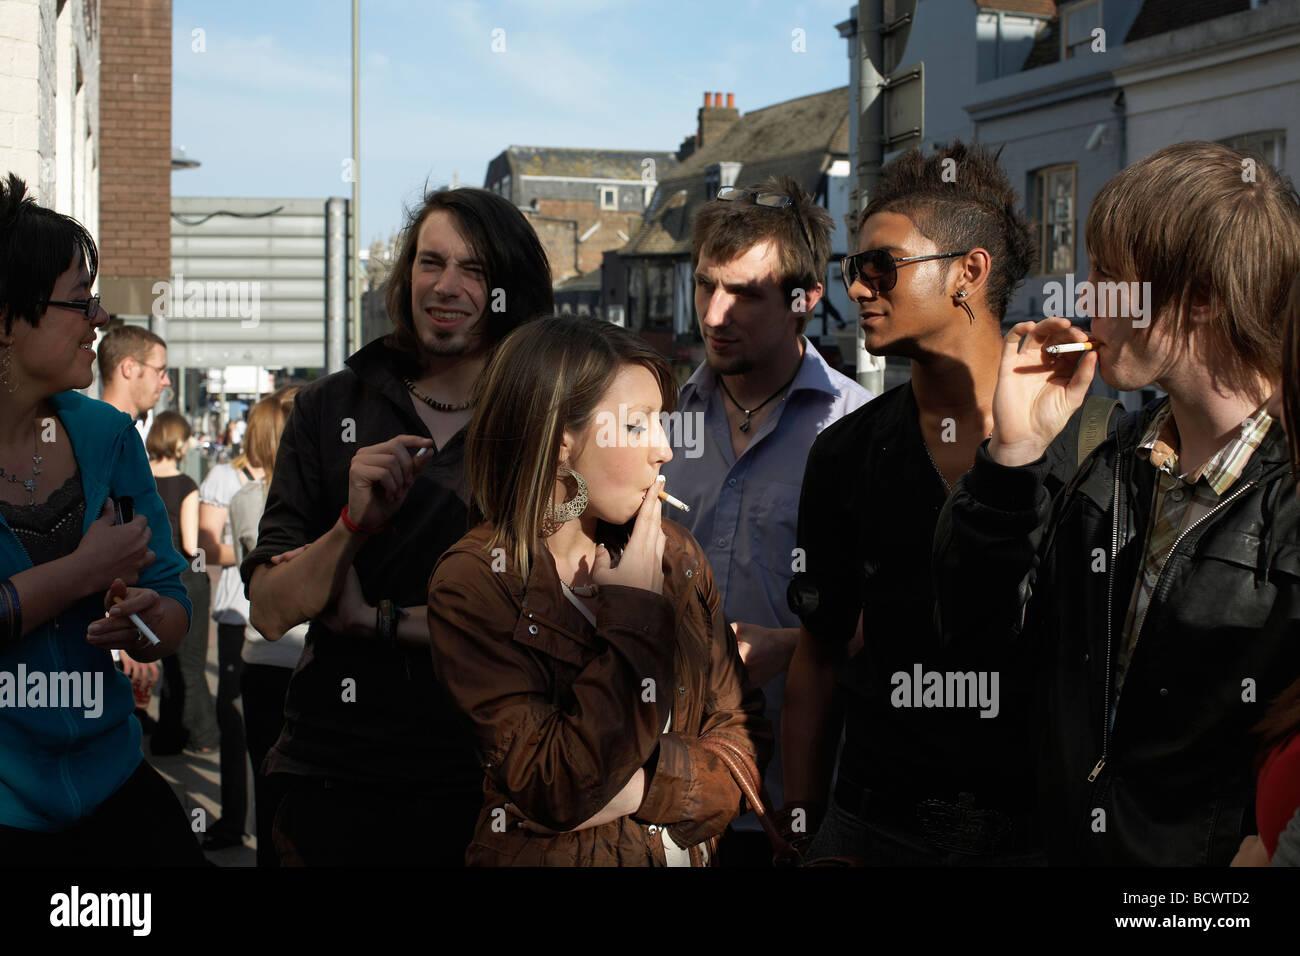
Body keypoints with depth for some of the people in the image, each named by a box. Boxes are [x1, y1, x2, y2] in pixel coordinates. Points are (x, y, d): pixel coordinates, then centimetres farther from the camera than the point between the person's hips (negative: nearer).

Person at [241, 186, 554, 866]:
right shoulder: (330, 409, 3)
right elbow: (270, 612, -3)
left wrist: (376, 619, -9)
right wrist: (354, 522, -19)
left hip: (484, 781, -1)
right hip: (335, 776, 1)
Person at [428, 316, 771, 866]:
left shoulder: (675, 554, 5)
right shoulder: (473, 584, -9)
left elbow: (741, 732, 6)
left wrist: (643, 789, -11)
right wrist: (636, 613, -12)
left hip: (685, 851, 4)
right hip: (552, 855, -3)